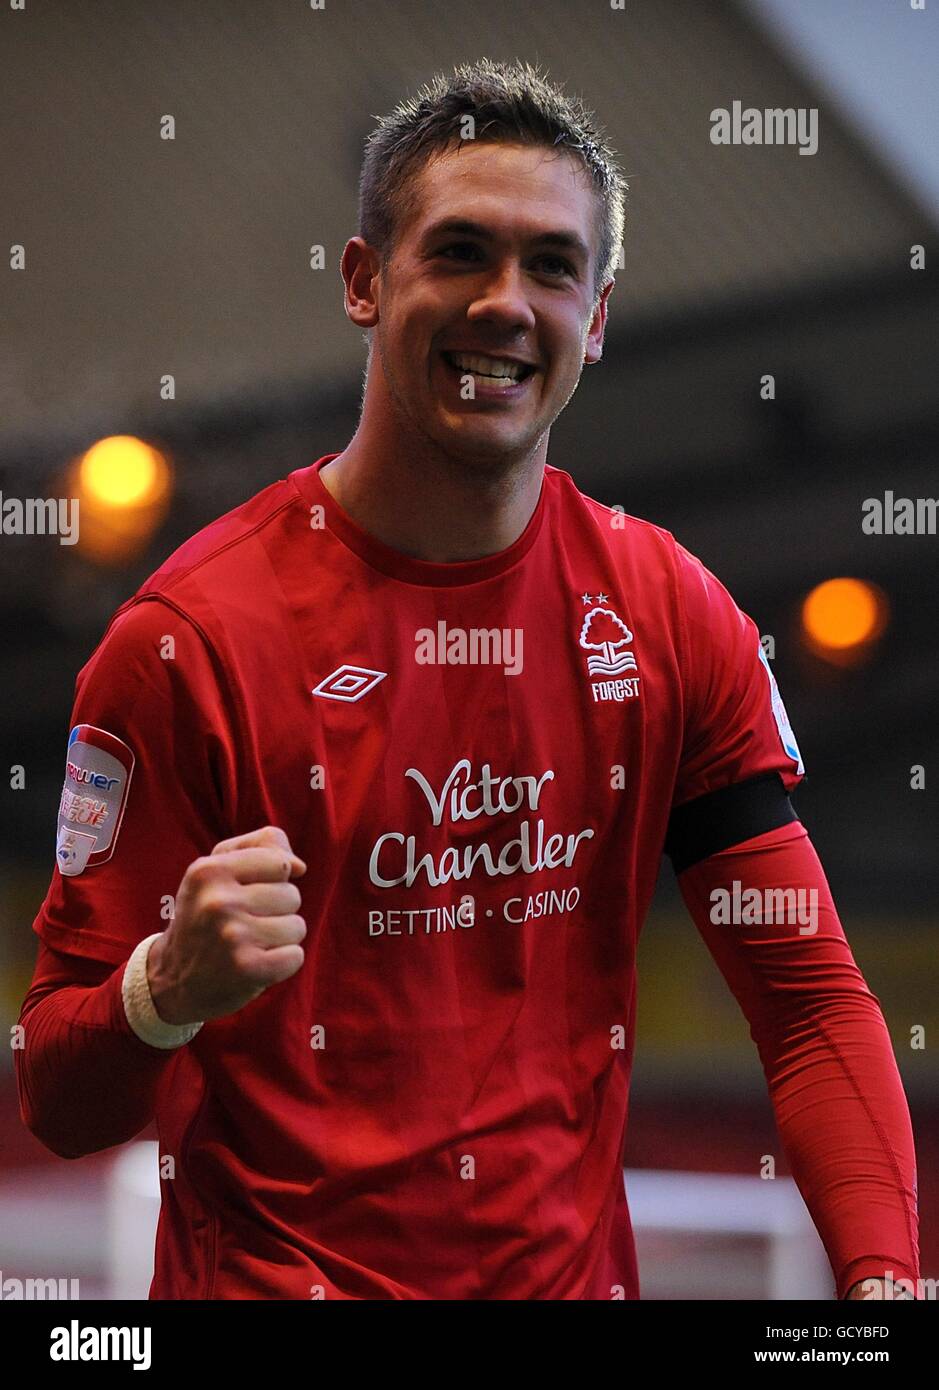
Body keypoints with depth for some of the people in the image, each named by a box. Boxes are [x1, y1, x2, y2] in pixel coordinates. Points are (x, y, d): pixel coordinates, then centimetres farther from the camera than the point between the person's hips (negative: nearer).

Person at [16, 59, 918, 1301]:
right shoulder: (186, 638, -10)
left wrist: (884, 1273, -16)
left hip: (576, 1267, 4)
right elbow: (62, 1105, -9)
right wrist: (172, 991, -31)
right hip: (278, 1271, -3)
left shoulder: (675, 615, 3)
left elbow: (811, 1001, 1)